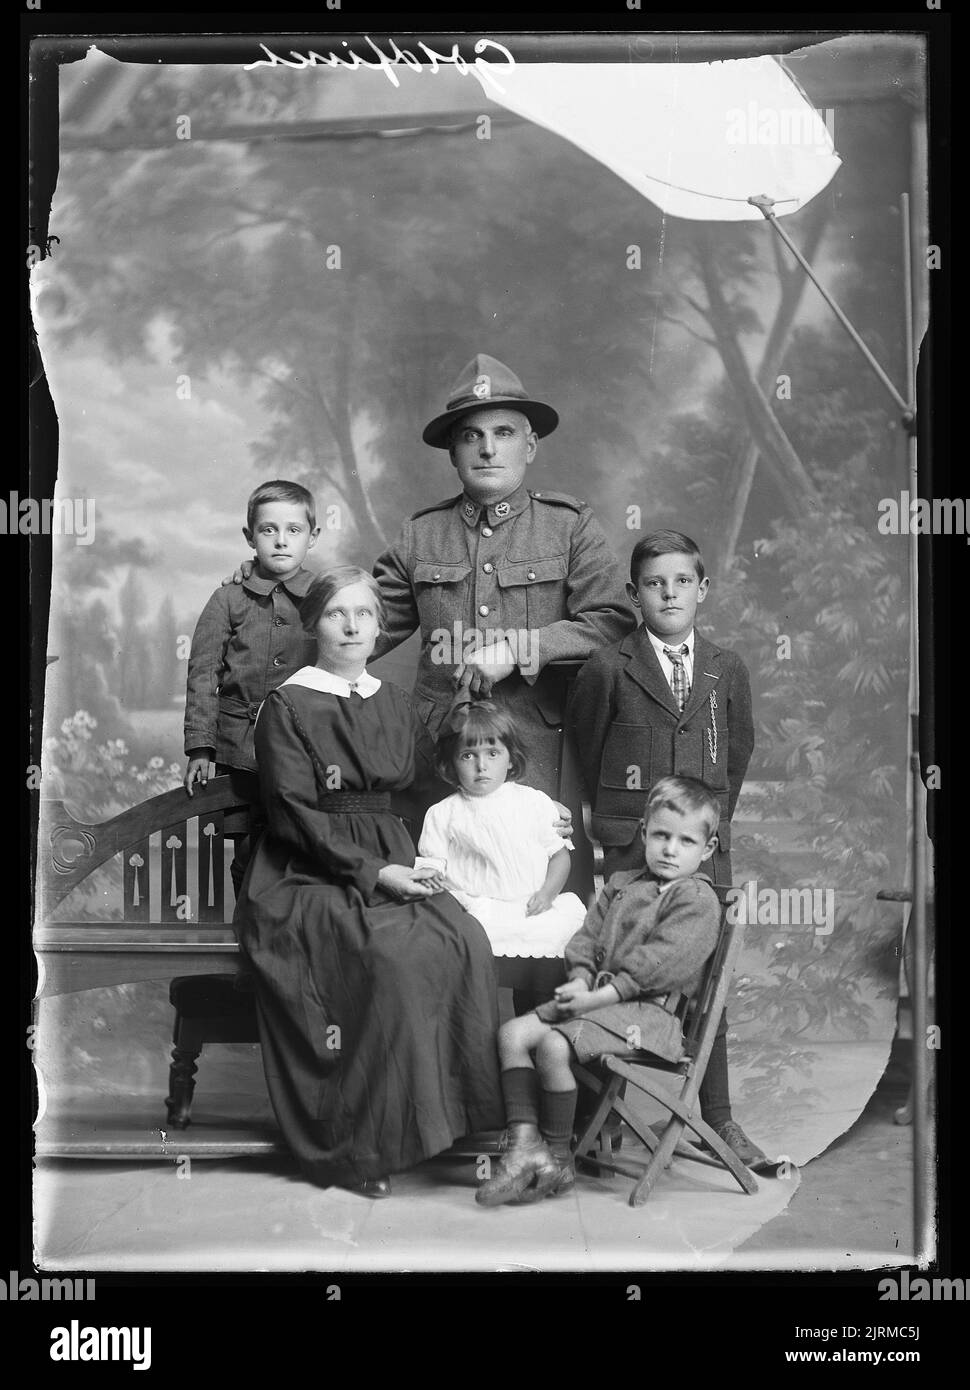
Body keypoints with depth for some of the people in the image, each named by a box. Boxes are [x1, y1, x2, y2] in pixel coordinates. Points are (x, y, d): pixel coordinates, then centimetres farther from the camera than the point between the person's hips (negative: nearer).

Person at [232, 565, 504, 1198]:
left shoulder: (394, 702, 16)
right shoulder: (288, 706, -1)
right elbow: (294, 815, -9)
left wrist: (415, 861, 5)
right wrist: (371, 872, -16)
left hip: (393, 865, 5)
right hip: (310, 877, -5)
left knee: (465, 943, -25)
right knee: (393, 954, -33)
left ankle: (464, 1119, -16)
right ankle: (359, 1146, -22)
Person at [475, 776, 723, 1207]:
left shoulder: (697, 900, -5)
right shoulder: (621, 885, 21)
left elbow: (659, 962, -15)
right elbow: (587, 938, 17)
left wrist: (599, 995, -18)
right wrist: (579, 981, -4)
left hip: (649, 1011, -8)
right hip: (595, 998, 8)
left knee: (553, 1045, -26)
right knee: (513, 1032, -8)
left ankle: (558, 1159, -9)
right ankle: (525, 1143, -12)